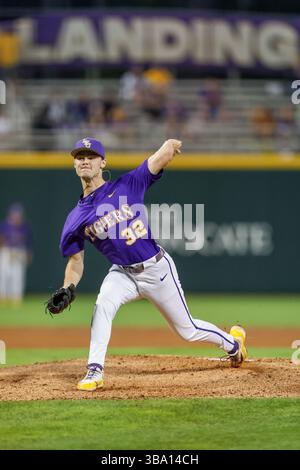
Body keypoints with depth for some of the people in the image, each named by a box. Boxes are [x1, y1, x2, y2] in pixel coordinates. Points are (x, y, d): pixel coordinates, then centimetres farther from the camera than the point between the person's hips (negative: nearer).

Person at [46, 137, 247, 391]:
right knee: (103, 305, -30)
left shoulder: (127, 186, -9)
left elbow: (161, 159, -15)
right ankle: (95, 371, -25)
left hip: (157, 268, -2)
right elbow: (76, 261, 2)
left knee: (188, 329, 10)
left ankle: (232, 342, 38)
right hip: (122, 274, 2)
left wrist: (170, 147, -32)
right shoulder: (76, 219, -2)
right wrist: (68, 289, -12)